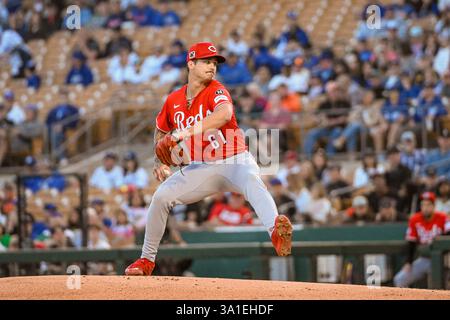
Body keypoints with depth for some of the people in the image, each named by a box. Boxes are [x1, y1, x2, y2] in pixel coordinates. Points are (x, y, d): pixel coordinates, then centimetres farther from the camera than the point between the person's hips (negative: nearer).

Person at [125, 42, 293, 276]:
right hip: (201, 169, 5)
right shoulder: (173, 100, 4)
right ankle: (146, 260, 8)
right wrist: (159, 162, 7)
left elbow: (224, 114, -37)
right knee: (162, 196, -10)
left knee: (251, 179, -37)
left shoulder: (216, 90, -12)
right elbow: (161, 131, 25)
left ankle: (276, 232, -65)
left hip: (234, 162, -5)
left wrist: (181, 135, -43)